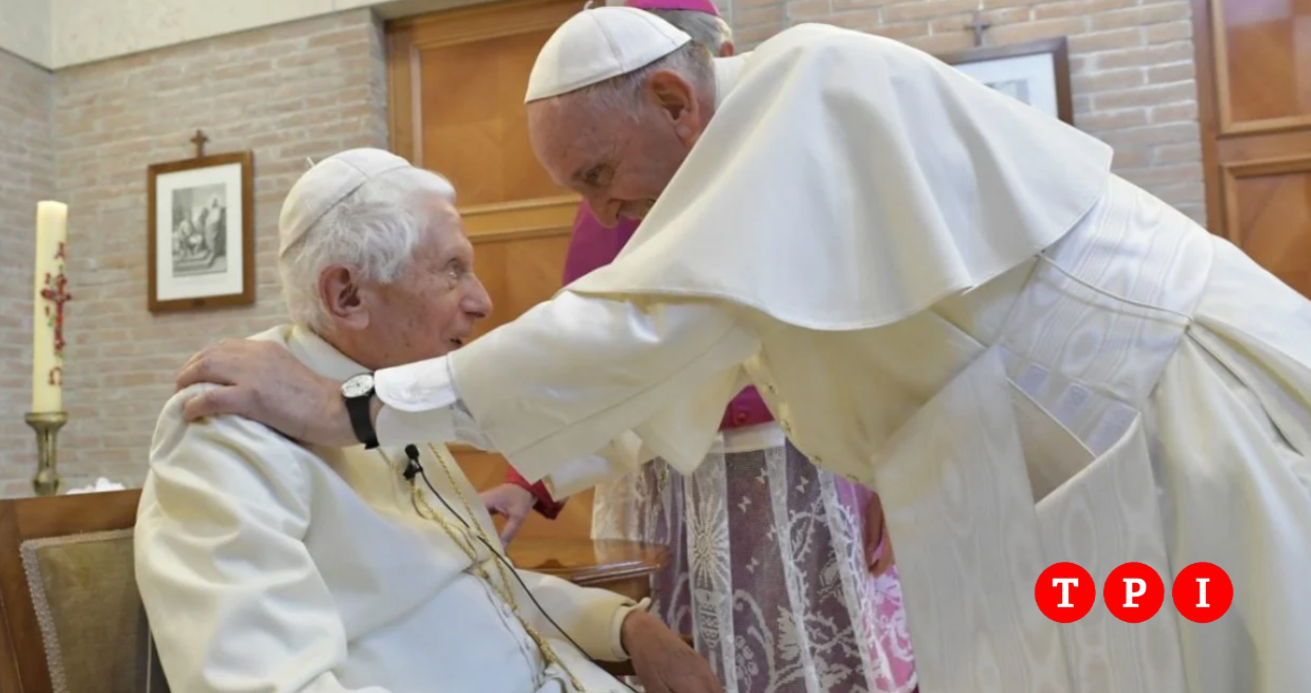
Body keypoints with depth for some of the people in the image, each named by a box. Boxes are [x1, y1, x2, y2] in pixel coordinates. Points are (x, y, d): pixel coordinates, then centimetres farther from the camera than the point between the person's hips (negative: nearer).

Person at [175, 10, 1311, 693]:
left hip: (1186, 421, -8)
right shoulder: (755, 154, 8)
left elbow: (655, 323, -30)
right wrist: (543, 471, 15)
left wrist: (356, 408, -25)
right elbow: (675, 365, 15)